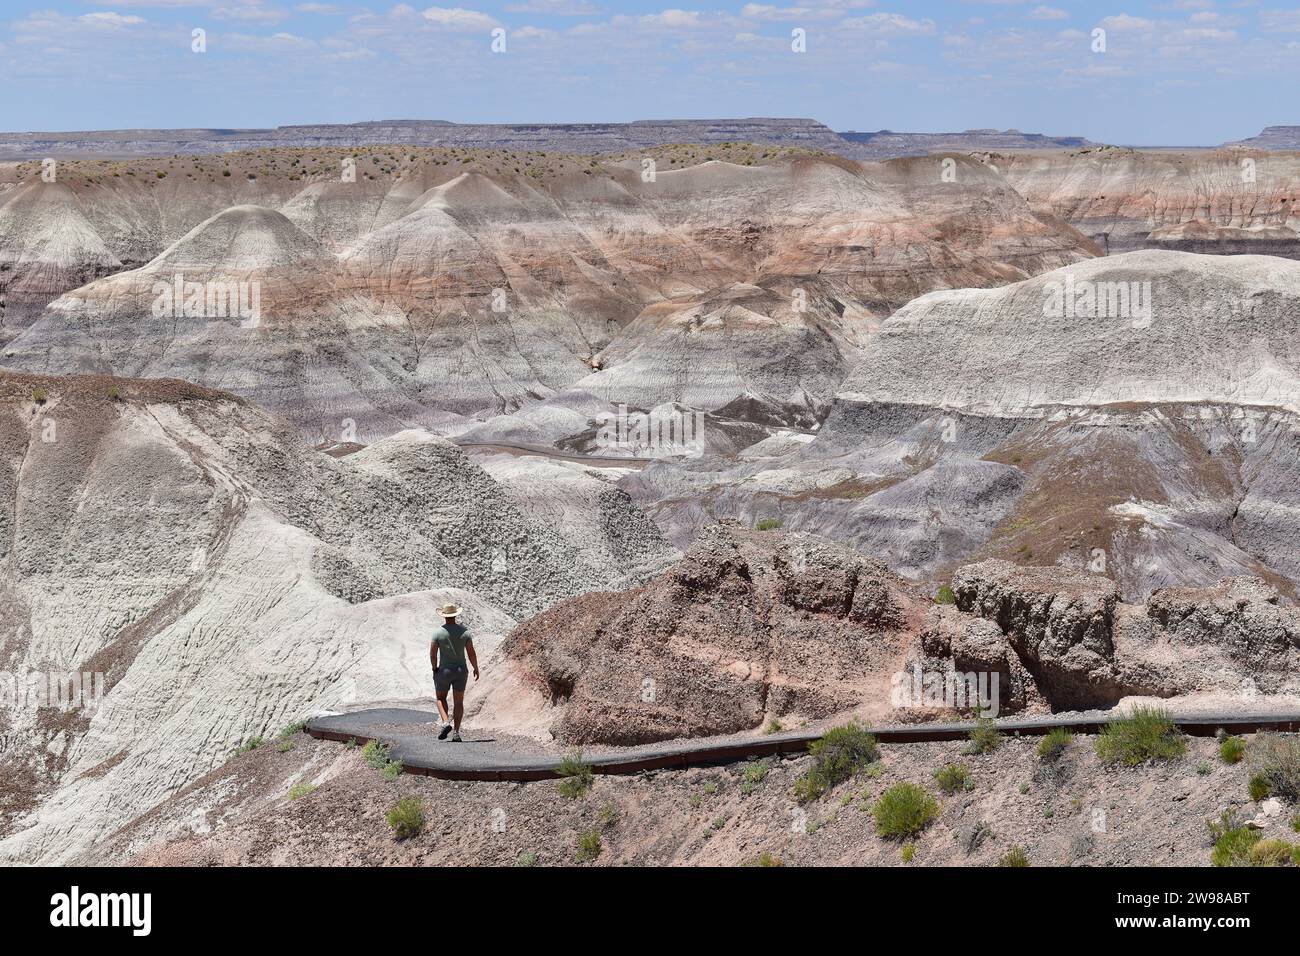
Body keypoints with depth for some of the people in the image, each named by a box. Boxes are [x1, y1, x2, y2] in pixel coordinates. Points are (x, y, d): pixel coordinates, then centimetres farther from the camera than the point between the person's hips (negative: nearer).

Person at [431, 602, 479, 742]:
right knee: (458, 702, 9)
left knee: (441, 698, 17)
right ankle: (456, 732, 2)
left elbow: (432, 654, -7)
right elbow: (471, 653, -4)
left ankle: (446, 722, -6)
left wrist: (435, 669, 9)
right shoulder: (464, 631, -4)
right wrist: (476, 668, 10)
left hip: (444, 671, -1)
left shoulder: (438, 632, -8)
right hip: (461, 671, 2)